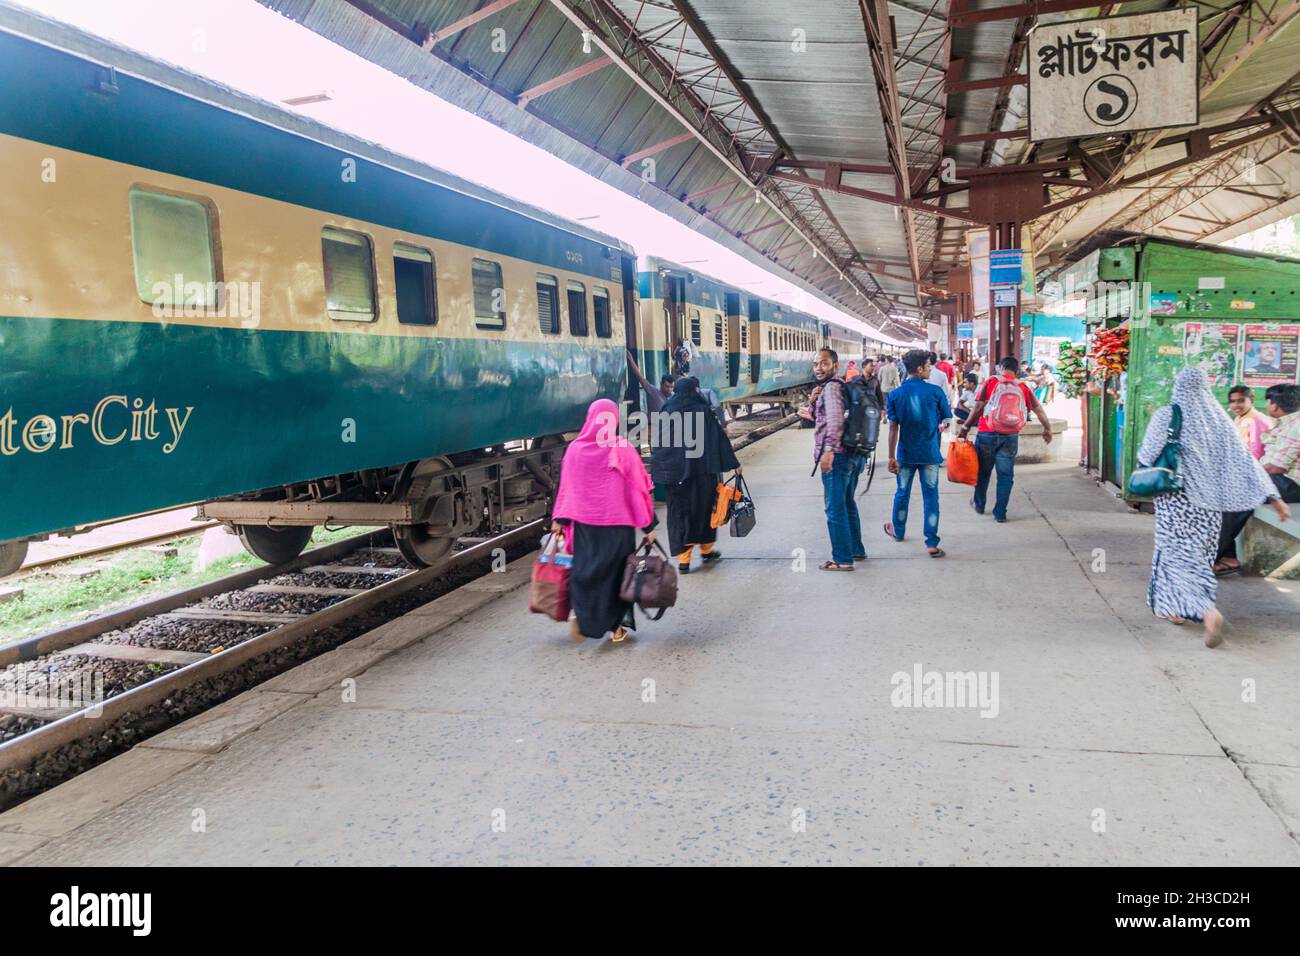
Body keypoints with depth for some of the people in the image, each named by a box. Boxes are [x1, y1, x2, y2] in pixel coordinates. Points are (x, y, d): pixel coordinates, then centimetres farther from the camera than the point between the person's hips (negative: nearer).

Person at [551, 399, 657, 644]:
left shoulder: (575, 448, -2)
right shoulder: (624, 449, -7)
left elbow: (565, 487, 4)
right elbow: (638, 488, -6)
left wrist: (558, 519, 11)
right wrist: (648, 525, -1)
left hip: (584, 523, 2)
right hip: (619, 523, -1)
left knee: (584, 571, 11)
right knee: (617, 572, 11)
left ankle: (582, 614, -10)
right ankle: (617, 626, 16)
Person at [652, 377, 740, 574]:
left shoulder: (666, 414, 1)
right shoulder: (703, 412, -4)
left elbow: (657, 446, 0)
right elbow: (720, 439, -2)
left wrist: (658, 472, 5)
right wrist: (734, 464, 4)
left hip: (675, 471, 1)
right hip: (703, 470, -1)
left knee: (679, 512, 5)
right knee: (704, 507, 16)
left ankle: (684, 559, 1)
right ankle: (706, 550, 29)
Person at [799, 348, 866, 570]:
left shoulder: (831, 387, -12)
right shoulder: (839, 386, 19)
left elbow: (835, 419, -26)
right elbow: (820, 418, 23)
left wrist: (828, 450, -31)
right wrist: (813, 402, 6)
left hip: (837, 455, -10)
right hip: (853, 454, 10)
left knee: (835, 508, -4)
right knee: (847, 503, 21)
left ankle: (842, 559, 0)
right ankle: (856, 549, 32)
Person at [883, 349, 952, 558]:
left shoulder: (895, 394, -6)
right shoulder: (935, 391, -9)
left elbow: (893, 427, -7)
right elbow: (946, 420, 0)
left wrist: (892, 457, -4)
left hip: (905, 454, 2)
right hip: (930, 453, -1)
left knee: (902, 493, 18)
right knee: (931, 496, 3)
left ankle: (898, 531, 37)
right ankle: (932, 544, 2)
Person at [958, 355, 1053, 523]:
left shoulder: (991, 382, -4)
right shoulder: (1023, 388, 3)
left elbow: (978, 408, -9)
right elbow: (1039, 410, 5)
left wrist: (965, 428, -2)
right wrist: (1047, 429, 19)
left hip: (987, 434, -1)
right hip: (1010, 438, 1)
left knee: (983, 471, 16)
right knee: (1005, 475, 7)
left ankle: (979, 504, 32)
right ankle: (1000, 513, 7)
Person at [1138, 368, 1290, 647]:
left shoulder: (1166, 416, -9)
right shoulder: (1219, 419, 1)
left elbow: (1145, 458, -9)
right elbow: (1245, 460, -1)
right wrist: (1274, 497, -1)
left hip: (1176, 499, -4)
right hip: (1208, 501, 4)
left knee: (1180, 556, -2)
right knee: (1197, 554, 19)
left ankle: (1208, 611, -22)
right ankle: (1180, 608, 31)